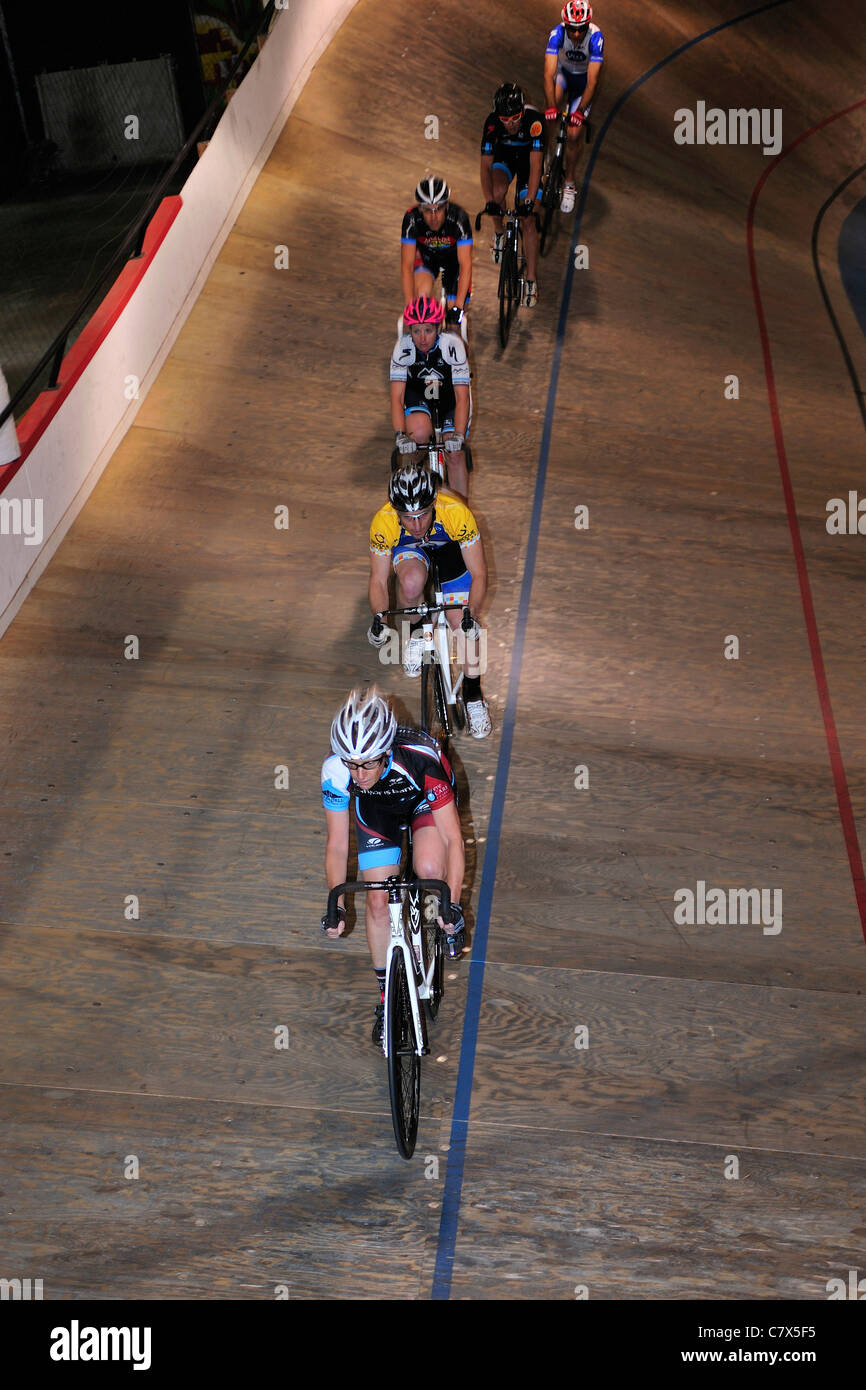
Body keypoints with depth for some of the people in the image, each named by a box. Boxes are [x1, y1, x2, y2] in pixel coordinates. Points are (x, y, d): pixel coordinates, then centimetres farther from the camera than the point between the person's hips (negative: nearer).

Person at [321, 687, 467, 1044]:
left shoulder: (422, 760, -42)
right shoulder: (336, 770, -34)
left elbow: (452, 839, -35)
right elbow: (337, 846, -21)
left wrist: (452, 904, -41)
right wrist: (336, 906, -29)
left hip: (424, 800, -2)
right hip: (375, 810, 2)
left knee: (429, 869, -31)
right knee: (377, 901, -2)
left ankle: (451, 918, 5)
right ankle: (387, 997, 19)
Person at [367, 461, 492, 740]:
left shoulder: (456, 512, -39)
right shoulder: (383, 522, -35)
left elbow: (478, 574, -32)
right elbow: (378, 580, -23)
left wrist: (471, 615, -46)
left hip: (450, 548, 0)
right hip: (408, 551, 0)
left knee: (462, 624, -12)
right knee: (412, 581, -35)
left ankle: (473, 697, 9)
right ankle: (414, 635, -3)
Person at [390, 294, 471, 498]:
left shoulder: (453, 345, -28)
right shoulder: (403, 346, -24)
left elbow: (462, 397, -30)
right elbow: (397, 396, -26)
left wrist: (458, 436, -44)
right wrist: (400, 435, -41)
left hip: (450, 398, 0)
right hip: (417, 396, 1)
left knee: (456, 455, -15)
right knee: (419, 433, -32)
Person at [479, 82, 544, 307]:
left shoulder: (534, 119, -36)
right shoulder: (492, 122, -29)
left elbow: (536, 165, -39)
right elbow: (485, 165, -28)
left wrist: (530, 201, -49)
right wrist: (489, 202, -39)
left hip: (529, 157, -1)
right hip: (504, 155, 2)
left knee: (529, 220, -11)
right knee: (498, 191, -32)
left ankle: (532, 280, -6)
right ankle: (499, 233, -1)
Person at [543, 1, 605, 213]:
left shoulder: (596, 37, -34)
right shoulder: (557, 33, -32)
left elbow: (592, 82, -35)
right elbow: (549, 74, -39)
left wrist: (580, 111, -45)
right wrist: (551, 107, -50)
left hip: (583, 79, -1)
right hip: (563, 73, 1)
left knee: (574, 134, -9)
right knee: (554, 97, -33)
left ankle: (569, 183, 13)